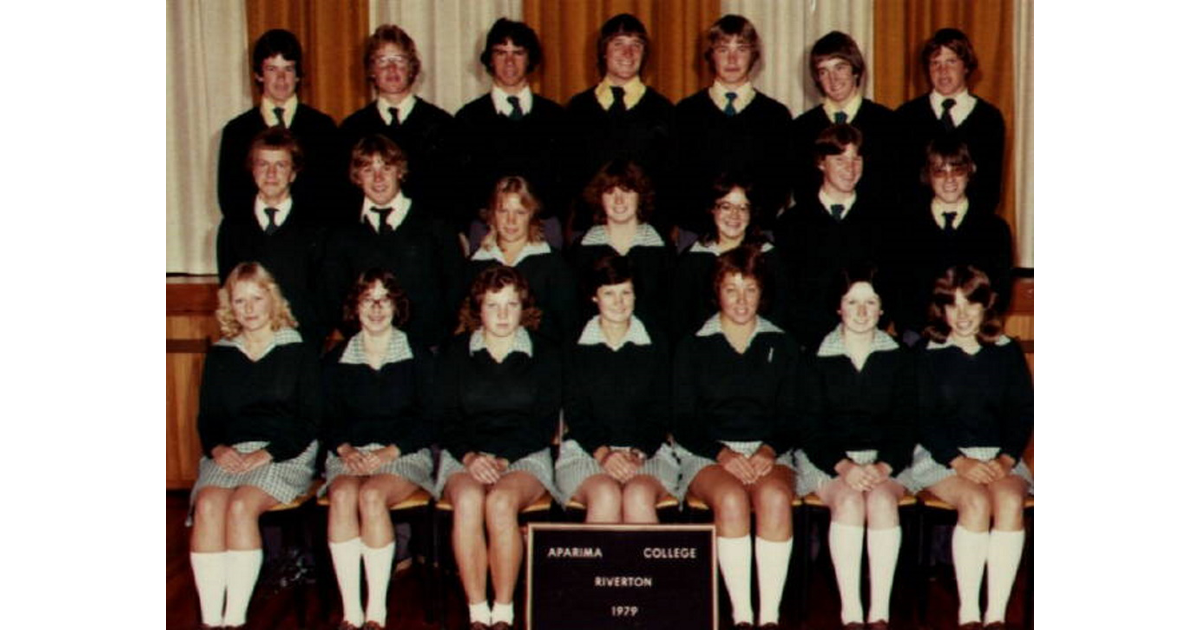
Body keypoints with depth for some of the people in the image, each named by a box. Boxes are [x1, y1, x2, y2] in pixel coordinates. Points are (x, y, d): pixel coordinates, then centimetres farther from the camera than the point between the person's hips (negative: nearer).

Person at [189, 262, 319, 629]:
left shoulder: (298, 351, 6)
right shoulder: (219, 355, 18)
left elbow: (310, 420, 0)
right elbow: (207, 417, 17)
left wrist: (267, 454, -13)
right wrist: (217, 448, -6)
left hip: (286, 454, -3)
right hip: (228, 454, 3)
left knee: (241, 506, -31)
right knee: (207, 505, -28)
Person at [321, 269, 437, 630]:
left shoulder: (418, 358, 8)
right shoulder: (336, 360, 16)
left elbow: (428, 423, 2)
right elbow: (328, 419, 11)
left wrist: (390, 451, -13)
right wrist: (345, 450, -10)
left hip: (405, 454, -2)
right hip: (350, 454, 2)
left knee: (372, 495, -33)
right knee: (342, 494, -32)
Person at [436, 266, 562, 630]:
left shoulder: (544, 355, 7)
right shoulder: (457, 354, 11)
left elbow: (545, 425, 1)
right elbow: (447, 420, 6)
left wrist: (502, 459, -12)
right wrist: (470, 457, -13)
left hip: (525, 456, -1)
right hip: (465, 456, 1)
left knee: (501, 501, -33)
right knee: (467, 500, -33)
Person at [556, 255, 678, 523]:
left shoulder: (655, 345, 14)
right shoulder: (576, 348, 11)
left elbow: (661, 411, 8)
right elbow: (575, 412, 5)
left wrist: (637, 454, -10)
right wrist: (603, 453, -13)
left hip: (649, 452, 1)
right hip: (584, 451, 0)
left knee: (639, 495, -33)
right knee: (605, 495, -34)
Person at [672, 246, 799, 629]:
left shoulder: (782, 346, 15)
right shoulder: (694, 348, 10)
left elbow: (791, 417, 10)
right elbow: (684, 422, 4)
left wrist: (769, 451, -10)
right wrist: (722, 454, -13)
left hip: (769, 453, 1)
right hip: (706, 454, -1)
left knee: (775, 497, -33)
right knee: (731, 498, -34)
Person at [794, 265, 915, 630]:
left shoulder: (898, 359, 9)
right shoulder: (817, 360, 3)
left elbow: (905, 425, 4)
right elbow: (811, 427, -2)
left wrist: (882, 467, -14)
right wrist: (843, 466, -19)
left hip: (885, 460, 1)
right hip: (828, 460, -1)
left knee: (882, 500, -31)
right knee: (848, 501, -31)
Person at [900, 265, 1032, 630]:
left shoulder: (1008, 353, 11)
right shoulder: (927, 355, 3)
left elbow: (1023, 414, 8)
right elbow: (923, 421, -3)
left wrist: (1007, 459, -10)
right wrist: (960, 462, -16)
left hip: (998, 456, 2)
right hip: (941, 456, -2)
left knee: (1011, 501, -29)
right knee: (976, 502, -31)